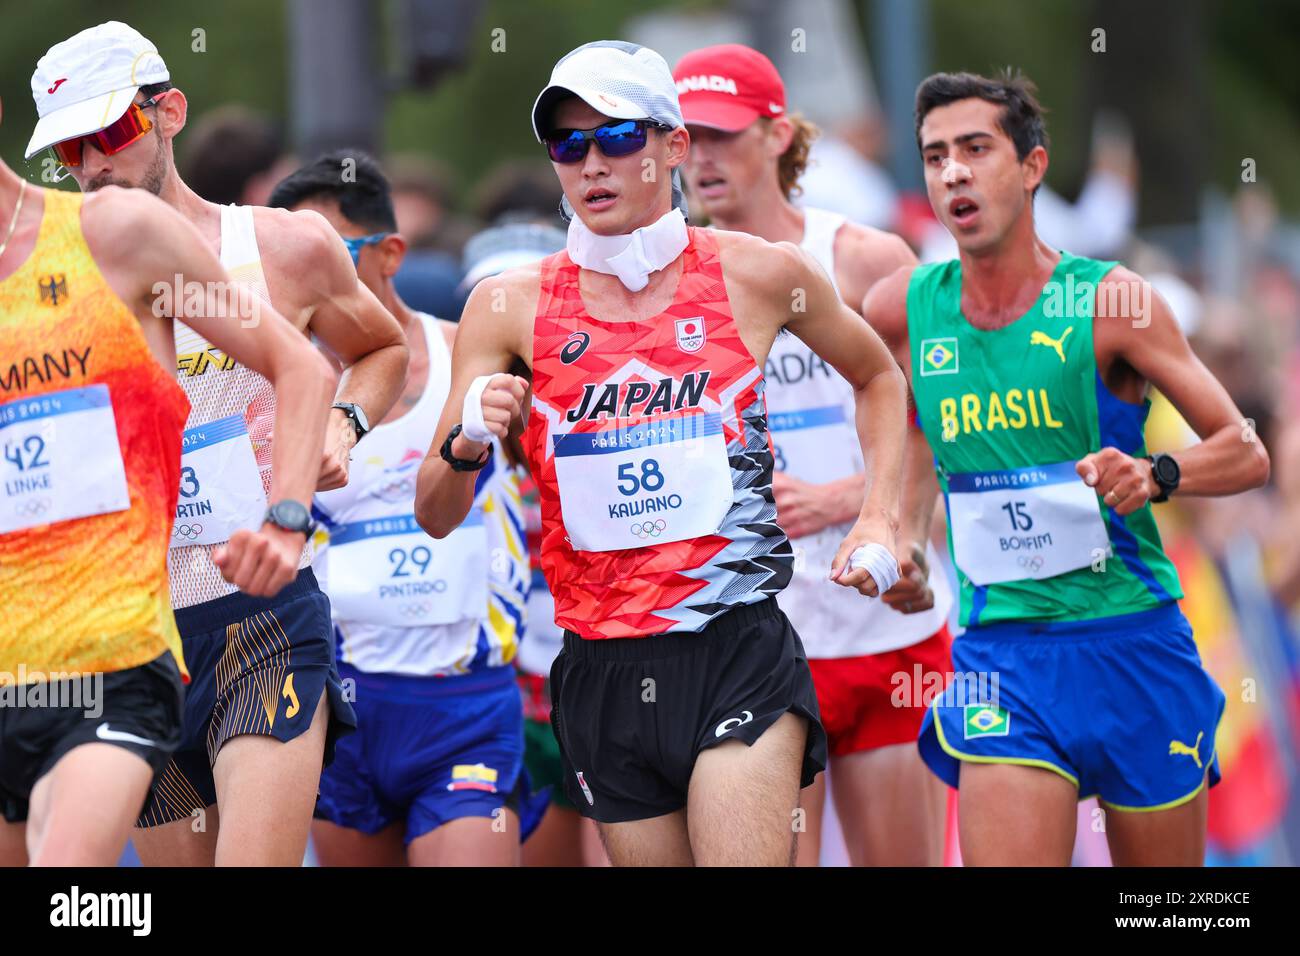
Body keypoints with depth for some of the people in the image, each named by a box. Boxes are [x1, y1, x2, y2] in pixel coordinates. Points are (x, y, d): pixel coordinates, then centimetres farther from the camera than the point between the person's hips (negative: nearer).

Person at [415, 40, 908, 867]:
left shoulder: (757, 276, 3)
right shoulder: (511, 306, 3)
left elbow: (879, 377, 22)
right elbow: (435, 518, 5)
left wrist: (879, 520, 10)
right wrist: (467, 442, -16)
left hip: (739, 650, -2)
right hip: (603, 669, 2)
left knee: (743, 856, -19)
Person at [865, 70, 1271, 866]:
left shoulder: (1112, 301, -6)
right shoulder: (907, 307, 3)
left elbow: (1247, 453, -5)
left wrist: (1157, 475, -23)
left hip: (1134, 642, -1)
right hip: (1001, 647, 1)